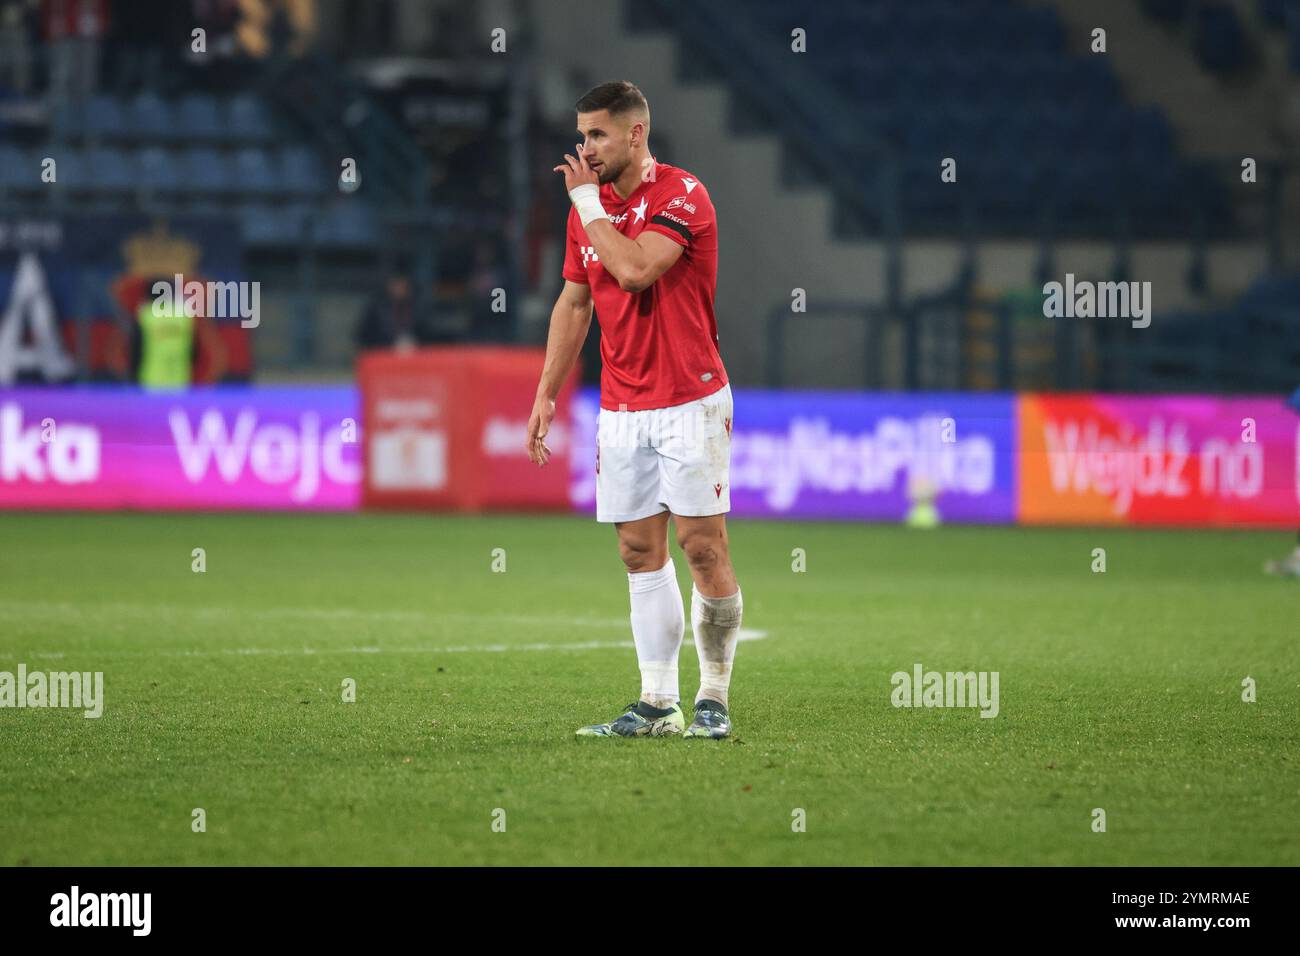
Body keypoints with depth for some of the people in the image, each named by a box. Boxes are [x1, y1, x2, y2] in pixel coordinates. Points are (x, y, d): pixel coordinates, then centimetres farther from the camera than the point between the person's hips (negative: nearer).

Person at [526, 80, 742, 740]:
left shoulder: (681, 194, -11)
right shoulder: (586, 208, 10)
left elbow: (635, 268, -25)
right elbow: (573, 303, 17)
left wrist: (587, 201, -13)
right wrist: (546, 394, 13)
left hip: (689, 401, -6)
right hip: (621, 410, 6)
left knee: (703, 549, -6)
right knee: (640, 554, 5)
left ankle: (713, 700, 2)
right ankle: (657, 704, 8)